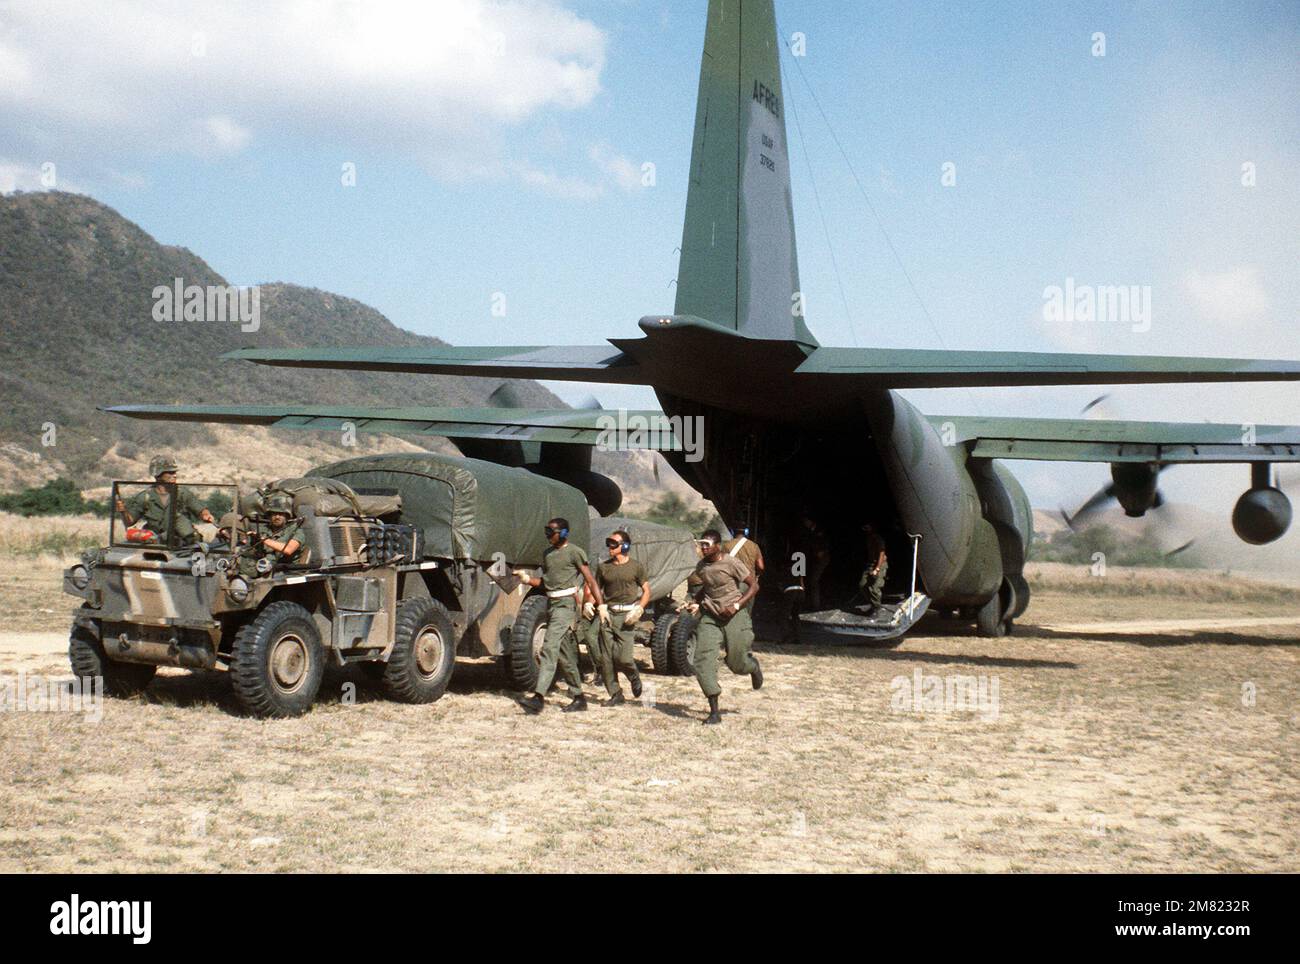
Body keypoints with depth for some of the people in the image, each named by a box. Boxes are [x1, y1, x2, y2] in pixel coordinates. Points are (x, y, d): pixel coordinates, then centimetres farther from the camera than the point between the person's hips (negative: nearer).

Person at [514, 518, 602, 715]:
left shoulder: (574, 552, -5)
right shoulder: (547, 554, 17)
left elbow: (590, 581, -5)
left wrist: (601, 605, -9)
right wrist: (527, 578, 4)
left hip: (565, 604, -8)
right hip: (550, 603, 8)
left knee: (550, 648, -20)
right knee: (565, 654, 11)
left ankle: (539, 696, -29)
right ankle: (578, 697, 20)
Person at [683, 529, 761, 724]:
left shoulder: (731, 563, -12)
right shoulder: (701, 567, 6)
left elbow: (754, 585, -8)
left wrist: (737, 606, -18)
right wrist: (696, 603, 8)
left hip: (734, 616, -4)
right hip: (710, 617, 5)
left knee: (736, 663, 2)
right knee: (703, 660, -12)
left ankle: (753, 666, 43)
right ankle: (714, 712, -8)